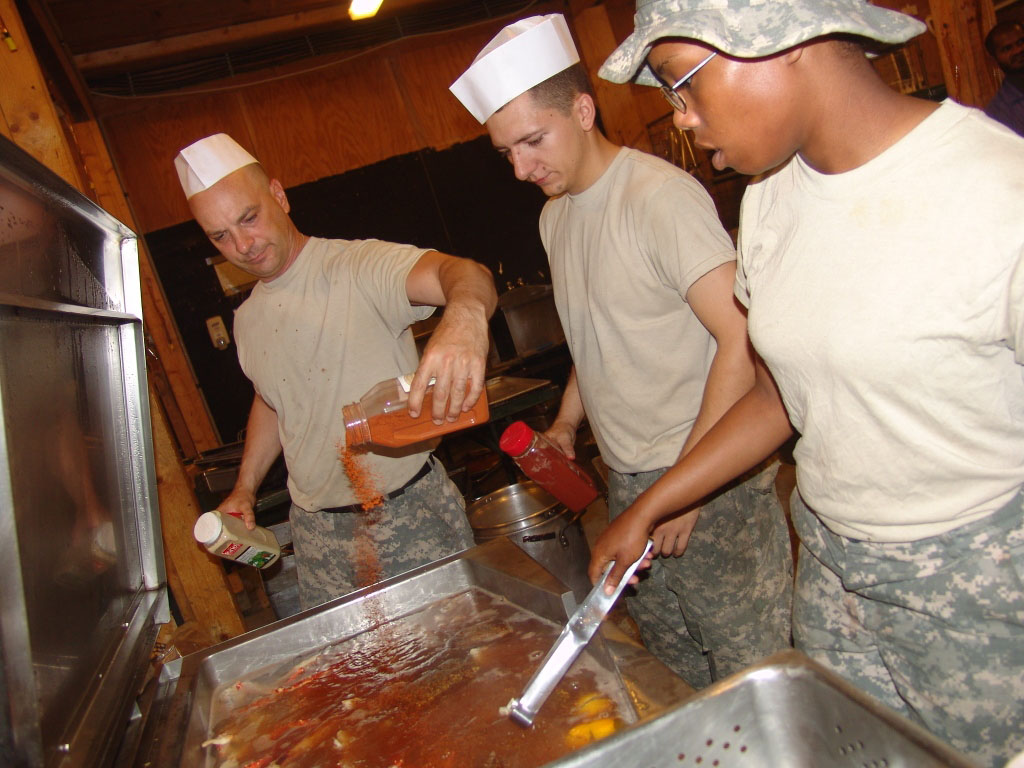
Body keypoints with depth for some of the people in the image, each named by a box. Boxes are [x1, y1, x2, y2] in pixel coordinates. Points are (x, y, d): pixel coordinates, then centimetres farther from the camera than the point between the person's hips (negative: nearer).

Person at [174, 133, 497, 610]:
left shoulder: (360, 267, -15)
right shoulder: (247, 320, 8)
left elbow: (459, 271, -34)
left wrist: (465, 315, -57)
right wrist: (245, 488, 13)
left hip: (411, 511, -5)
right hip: (316, 531, 5)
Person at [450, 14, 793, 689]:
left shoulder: (661, 193, -15)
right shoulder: (555, 216, 12)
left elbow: (740, 342, -20)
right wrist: (566, 423, 12)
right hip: (628, 483, 8)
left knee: (751, 673, 4)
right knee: (677, 674, 18)